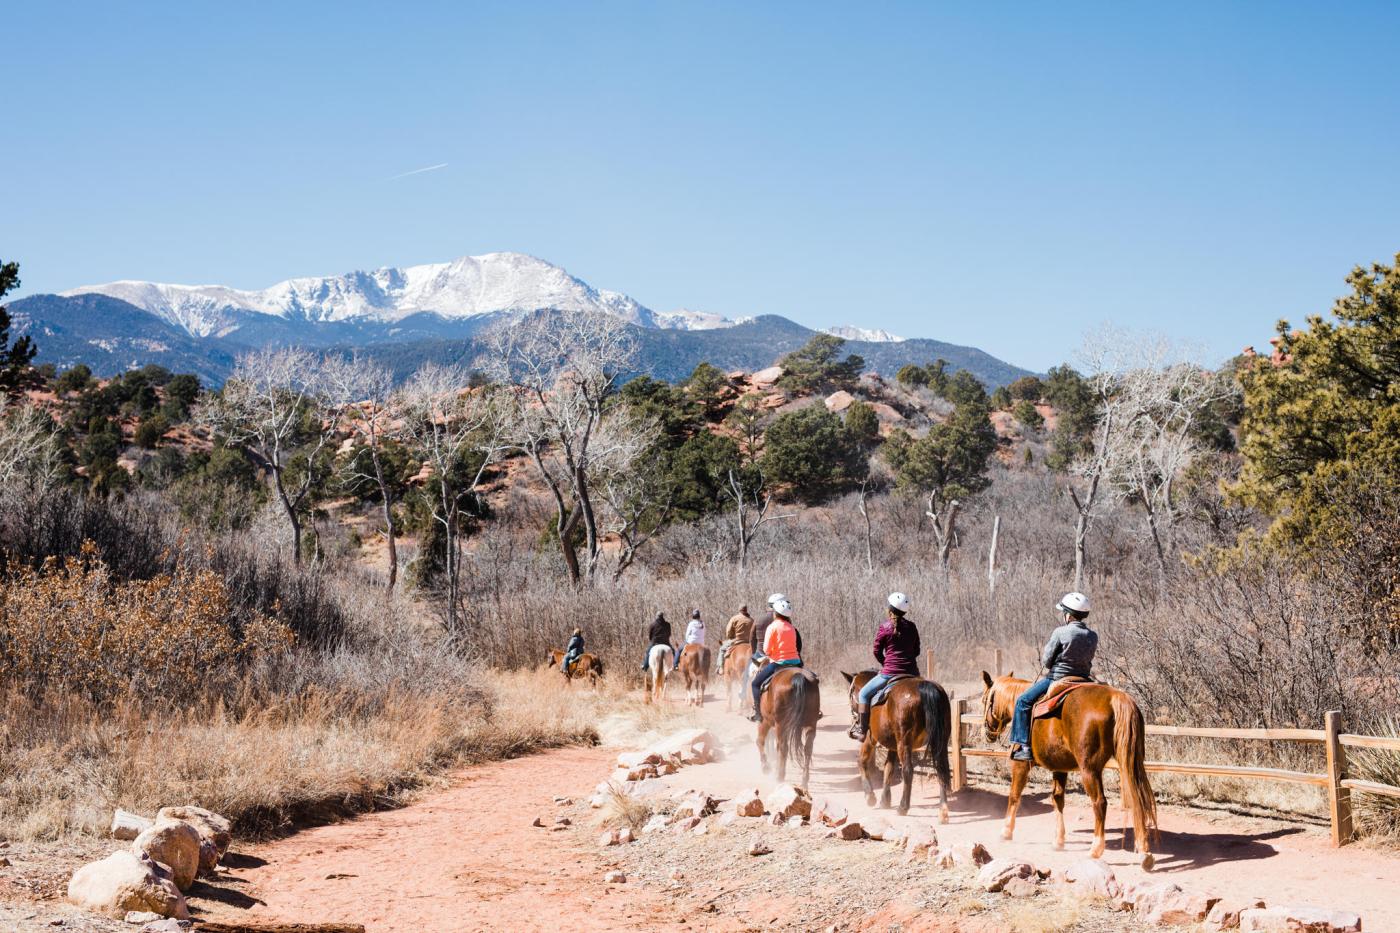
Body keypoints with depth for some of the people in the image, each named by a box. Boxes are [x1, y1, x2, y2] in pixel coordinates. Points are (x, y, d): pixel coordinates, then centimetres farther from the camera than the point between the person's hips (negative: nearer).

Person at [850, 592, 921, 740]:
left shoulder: (885, 627, -7)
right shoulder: (911, 627, 7)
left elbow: (877, 652, -1)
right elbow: (916, 651, 14)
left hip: (890, 672, -5)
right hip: (912, 672, 5)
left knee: (864, 693, 12)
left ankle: (862, 730, 8)